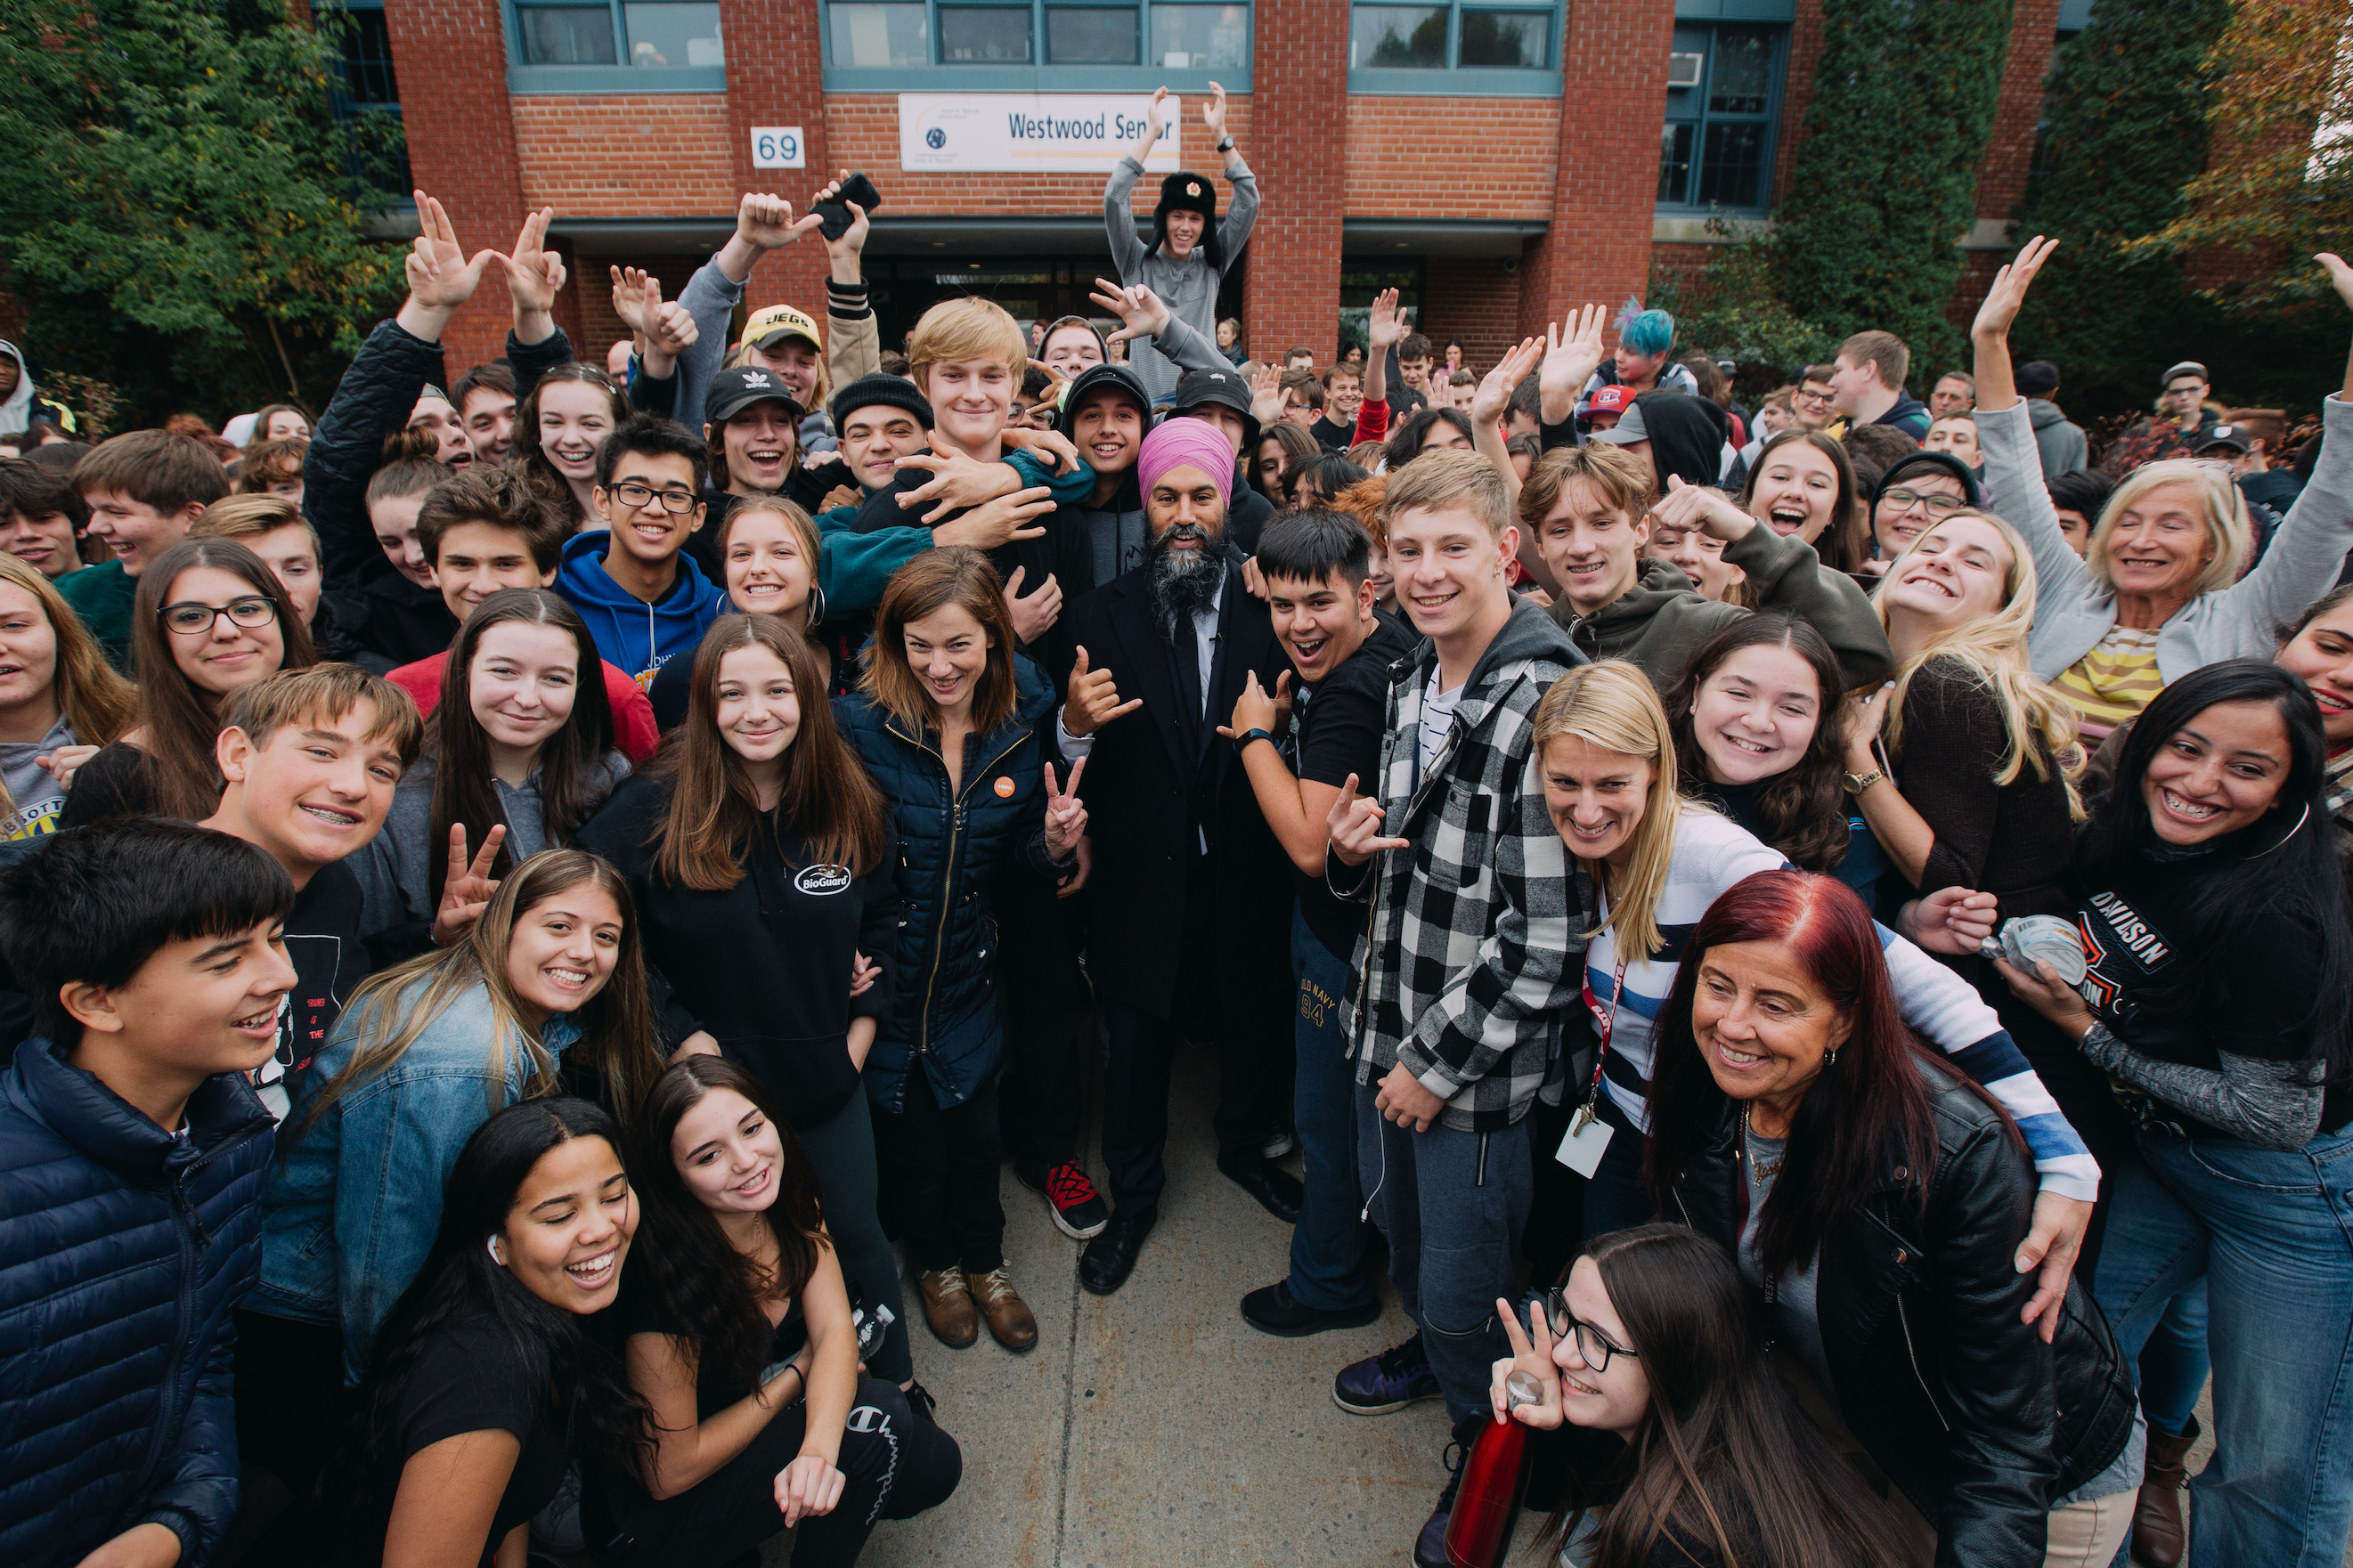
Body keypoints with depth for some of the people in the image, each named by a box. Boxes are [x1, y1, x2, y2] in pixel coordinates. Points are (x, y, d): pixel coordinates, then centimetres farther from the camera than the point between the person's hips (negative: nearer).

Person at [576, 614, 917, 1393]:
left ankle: (895, 1386, 44)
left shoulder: (852, 809, -6)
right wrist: (678, 1037, -16)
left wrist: (855, 1042, -1)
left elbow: (881, 933, 5)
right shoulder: (655, 807, -16)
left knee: (855, 1237, 18)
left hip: (826, 1076, 2)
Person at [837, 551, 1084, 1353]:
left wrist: (1054, 843, -18)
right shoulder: (859, 726, -19)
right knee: (907, 1133, 16)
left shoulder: (1021, 729, -7)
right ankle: (935, 1264, 47)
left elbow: (1014, 859, 3)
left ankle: (985, 1263, 46)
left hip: (967, 976, 3)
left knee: (975, 1128, 16)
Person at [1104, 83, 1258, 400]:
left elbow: (1248, 202, 5)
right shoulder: (1137, 263, 5)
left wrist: (1220, 133, -1)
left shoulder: (1212, 264, 11)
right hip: (1147, 396, -2)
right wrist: (1152, 132, -8)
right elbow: (1114, 197, -6)